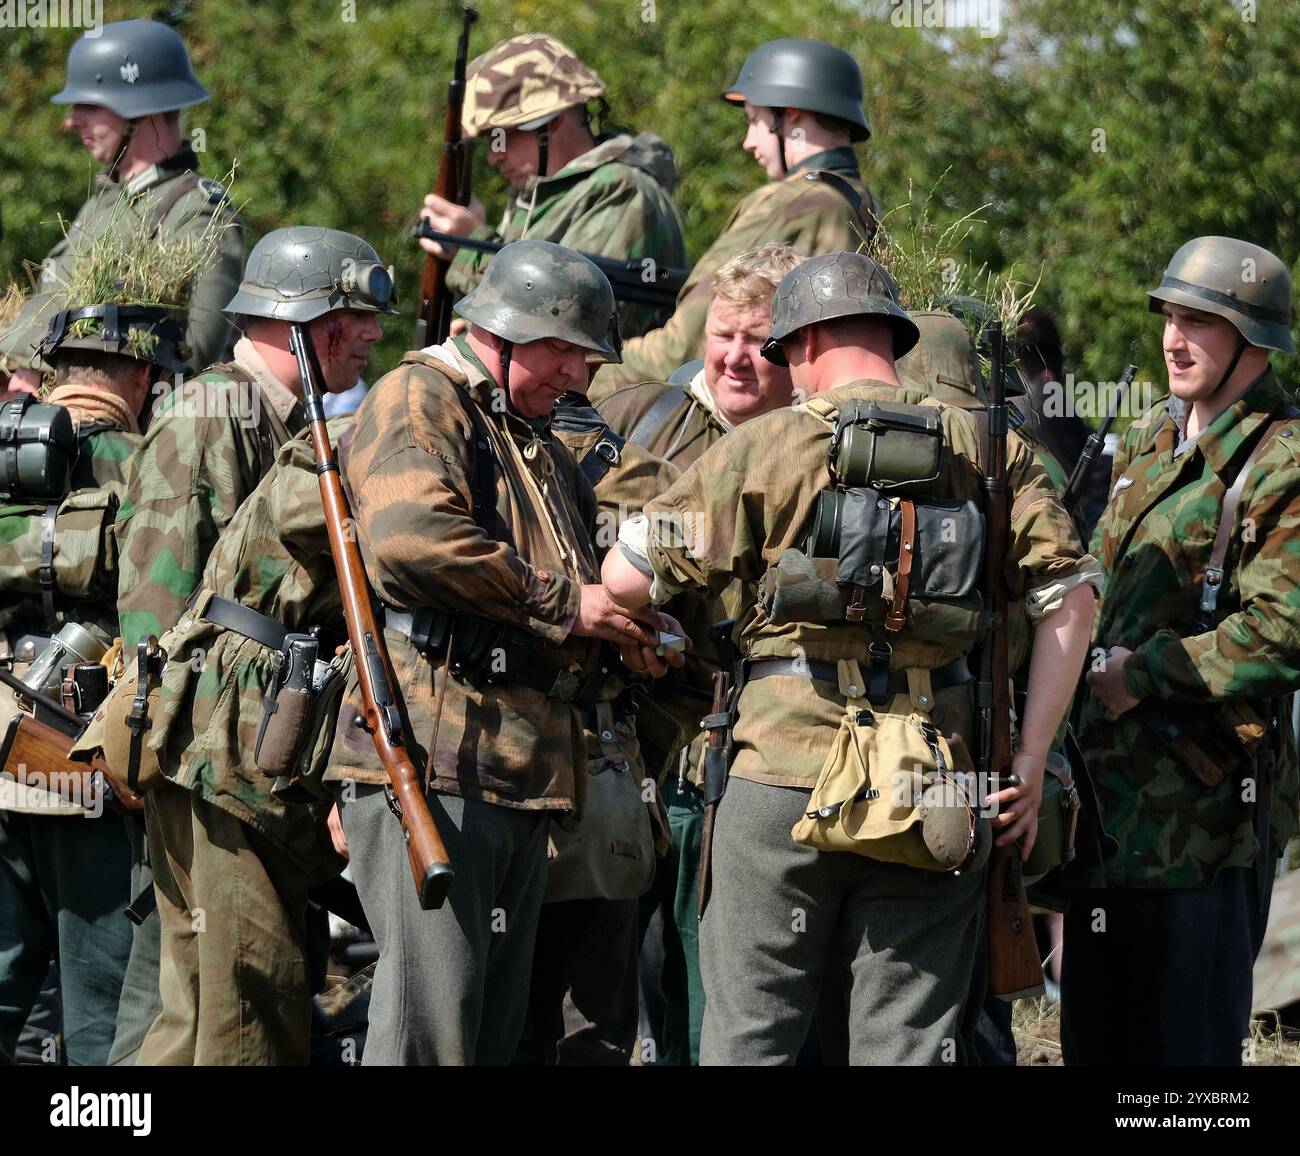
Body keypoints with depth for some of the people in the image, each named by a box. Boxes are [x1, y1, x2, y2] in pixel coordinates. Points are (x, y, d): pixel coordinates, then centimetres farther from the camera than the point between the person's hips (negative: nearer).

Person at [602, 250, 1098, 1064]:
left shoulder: (766, 447, 1)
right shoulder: (986, 448, 8)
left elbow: (625, 579, 1)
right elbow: (1070, 595, 3)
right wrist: (1031, 762, 5)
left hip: (787, 778, -2)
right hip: (933, 804, 2)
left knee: (751, 1032, 6)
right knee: (909, 1039, 5)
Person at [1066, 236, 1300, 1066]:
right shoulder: (1149, 441, 15)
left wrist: (1145, 674, -16)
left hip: (1205, 802, -9)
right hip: (1111, 779, 9)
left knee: (1186, 1036, -4)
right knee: (1095, 1028, 14)